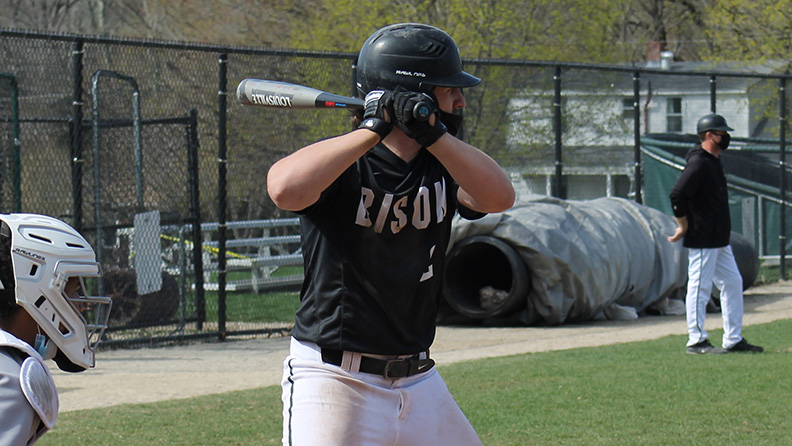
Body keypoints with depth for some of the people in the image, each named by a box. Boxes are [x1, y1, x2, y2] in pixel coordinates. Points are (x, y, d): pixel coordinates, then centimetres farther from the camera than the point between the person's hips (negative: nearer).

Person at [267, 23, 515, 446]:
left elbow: (499, 197, -11)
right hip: (334, 383, -6)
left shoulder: (440, 164, 7)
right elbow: (286, 189, -32)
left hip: (420, 383, 7)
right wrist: (373, 129, -26)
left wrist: (433, 133, -22)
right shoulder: (341, 162, -10)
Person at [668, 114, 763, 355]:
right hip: (702, 240, -10)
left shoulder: (714, 161, 15)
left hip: (719, 240, 10)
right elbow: (677, 195, -25)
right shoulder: (698, 163, -17)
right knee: (700, 287, -4)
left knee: (732, 282, 12)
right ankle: (697, 341, 1)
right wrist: (684, 226, -17)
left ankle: (733, 339, 17)